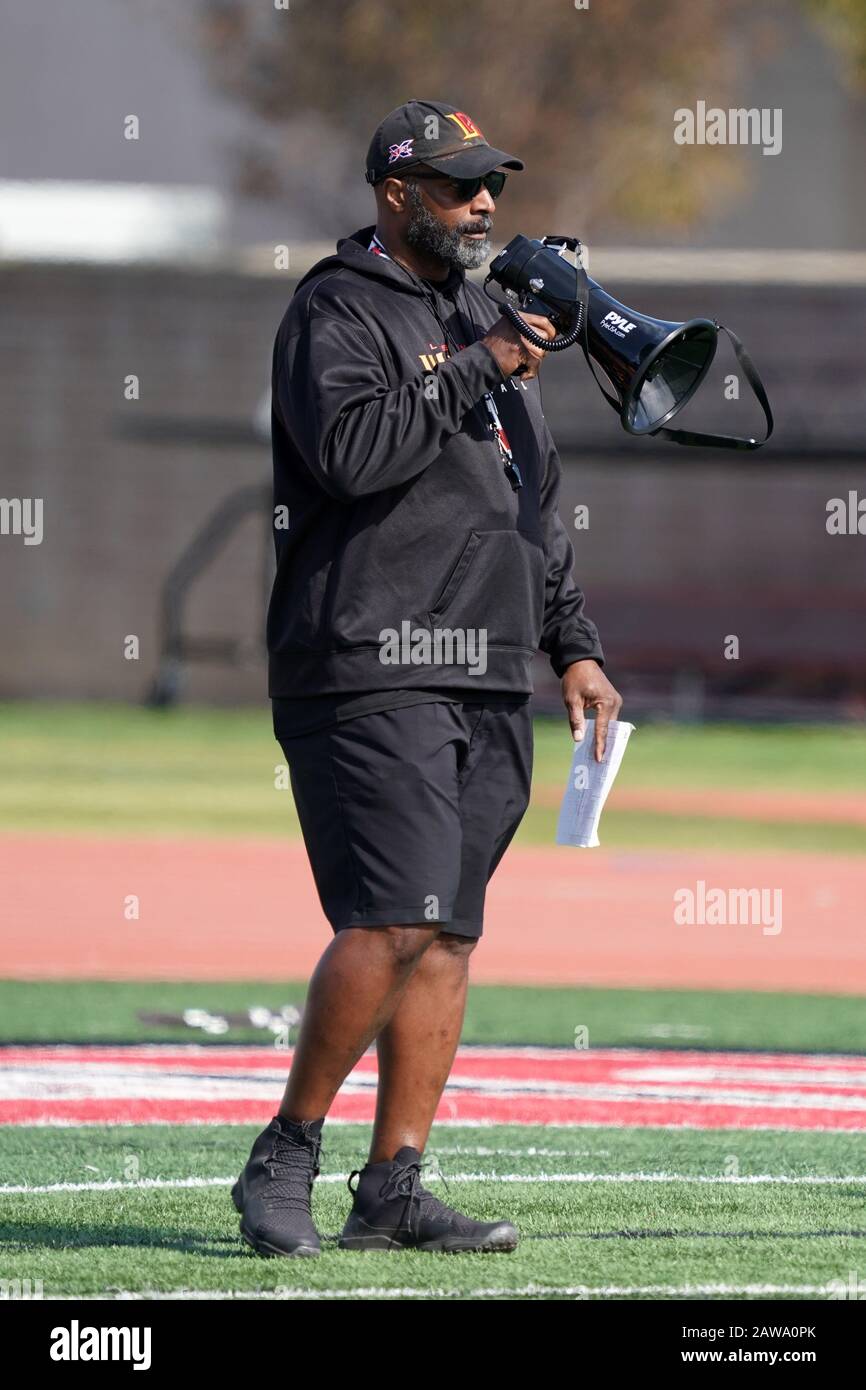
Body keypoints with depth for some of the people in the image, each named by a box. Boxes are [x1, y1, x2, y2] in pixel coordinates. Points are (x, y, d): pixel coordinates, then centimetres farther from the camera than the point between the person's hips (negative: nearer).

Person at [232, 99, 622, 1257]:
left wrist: (574, 644, 20)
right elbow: (354, 448, -22)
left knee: (449, 938, 3)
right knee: (396, 924, -18)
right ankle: (284, 1160, -6)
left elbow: (535, 508, 27)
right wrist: (477, 371, -17)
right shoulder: (337, 312, -3)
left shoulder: (485, 319, 22)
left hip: (487, 685, 8)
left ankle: (392, 1191, 4)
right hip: (368, 673, -8)